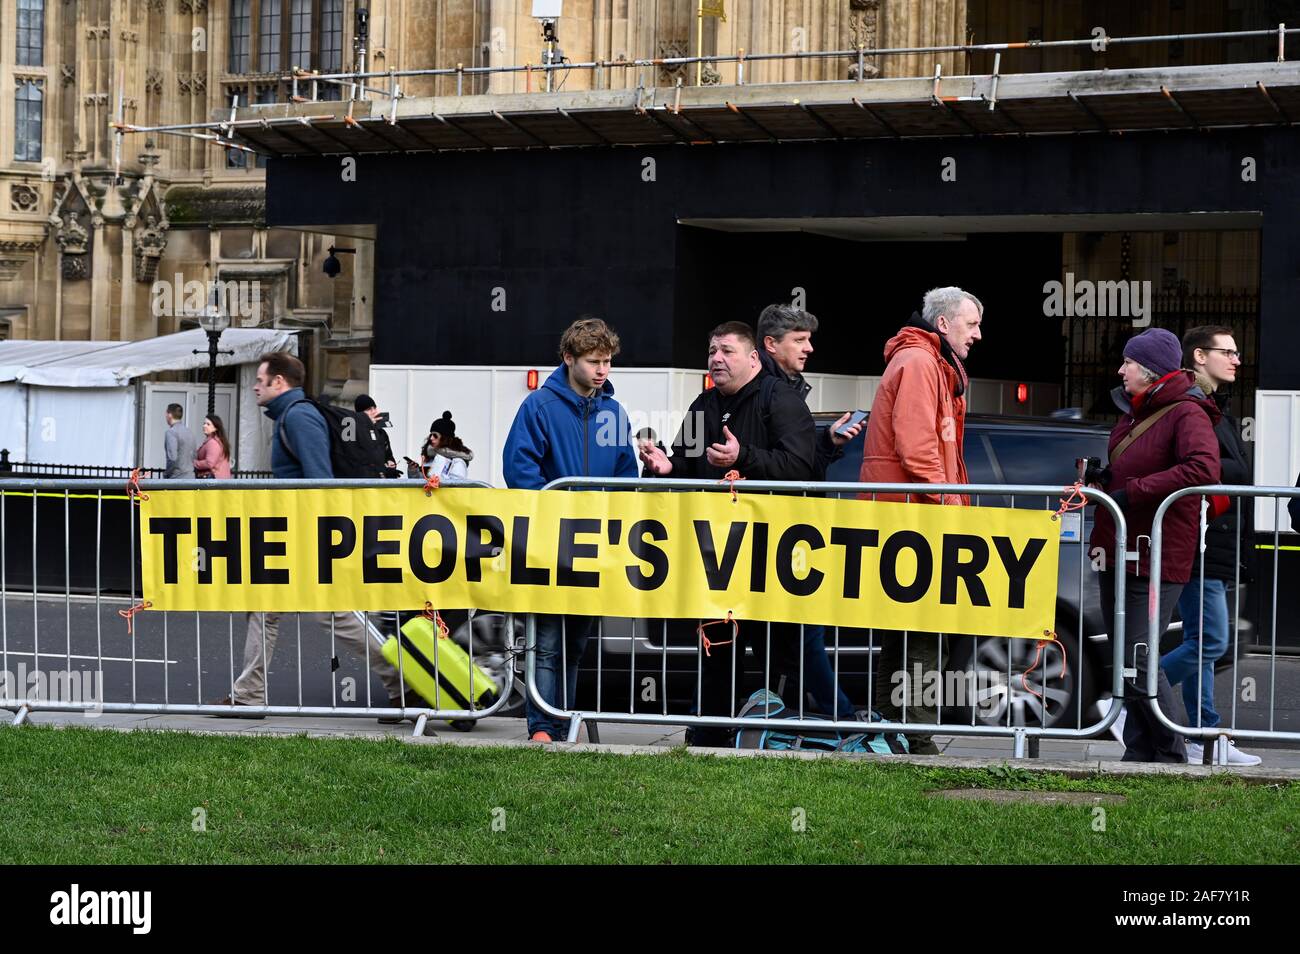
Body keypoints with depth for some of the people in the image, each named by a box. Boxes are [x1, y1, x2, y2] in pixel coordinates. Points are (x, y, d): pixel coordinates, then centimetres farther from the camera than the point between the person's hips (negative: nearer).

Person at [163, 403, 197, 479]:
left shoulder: (171, 432, -11)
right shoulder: (189, 432, 14)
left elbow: (172, 458, -20)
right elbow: (195, 456, 17)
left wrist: (166, 473, -6)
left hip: (177, 478, -8)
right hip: (190, 478, 8)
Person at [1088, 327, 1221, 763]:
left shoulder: (1187, 414, -13)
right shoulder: (1135, 411, 16)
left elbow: (1204, 469, -31)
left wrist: (1133, 490, -27)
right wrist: (1104, 477, 8)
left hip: (1157, 560, -9)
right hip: (1117, 551, 9)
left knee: (1138, 659, -12)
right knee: (1125, 657, 11)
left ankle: (1170, 755, 1)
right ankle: (1139, 752, 19)